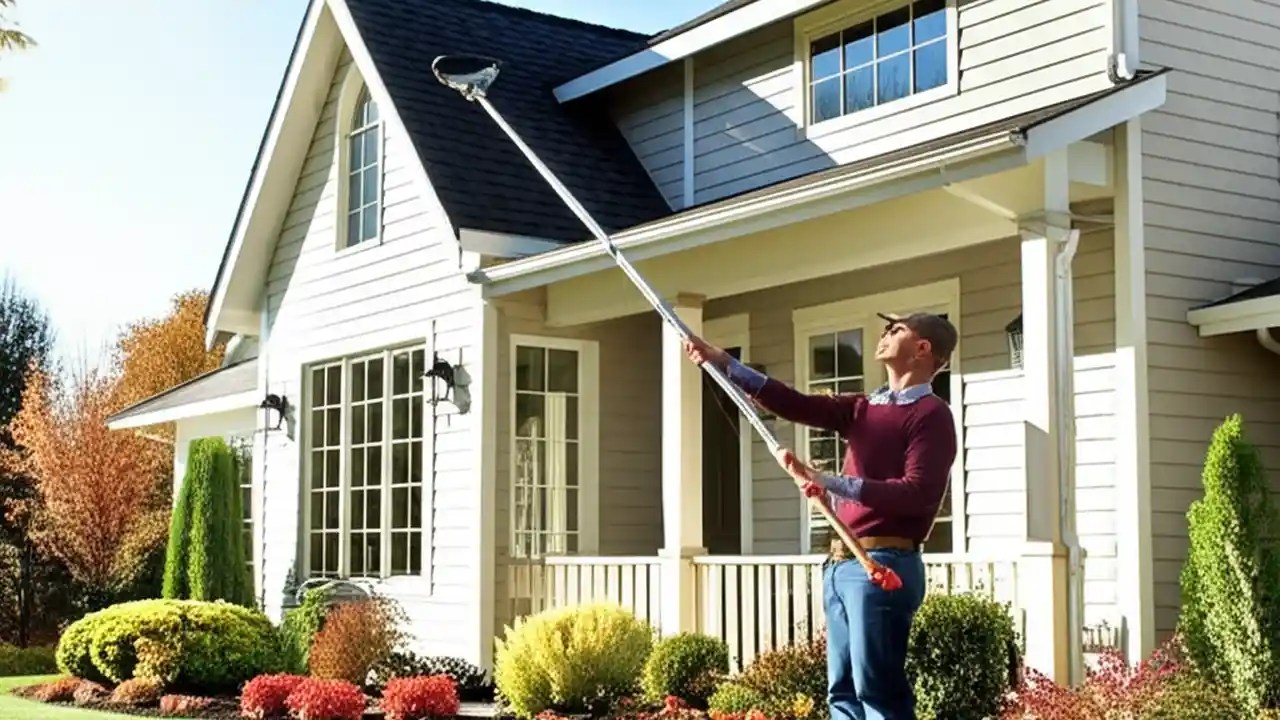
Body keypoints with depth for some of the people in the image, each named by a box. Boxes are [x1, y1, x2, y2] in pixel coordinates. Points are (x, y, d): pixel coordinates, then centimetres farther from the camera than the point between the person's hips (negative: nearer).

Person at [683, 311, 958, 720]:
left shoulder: (931, 414, -6)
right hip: (840, 564, 9)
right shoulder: (864, 408, 19)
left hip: (882, 566, -9)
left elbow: (917, 493, -18)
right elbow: (794, 405, 13)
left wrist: (833, 483, -23)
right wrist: (721, 361, 7)